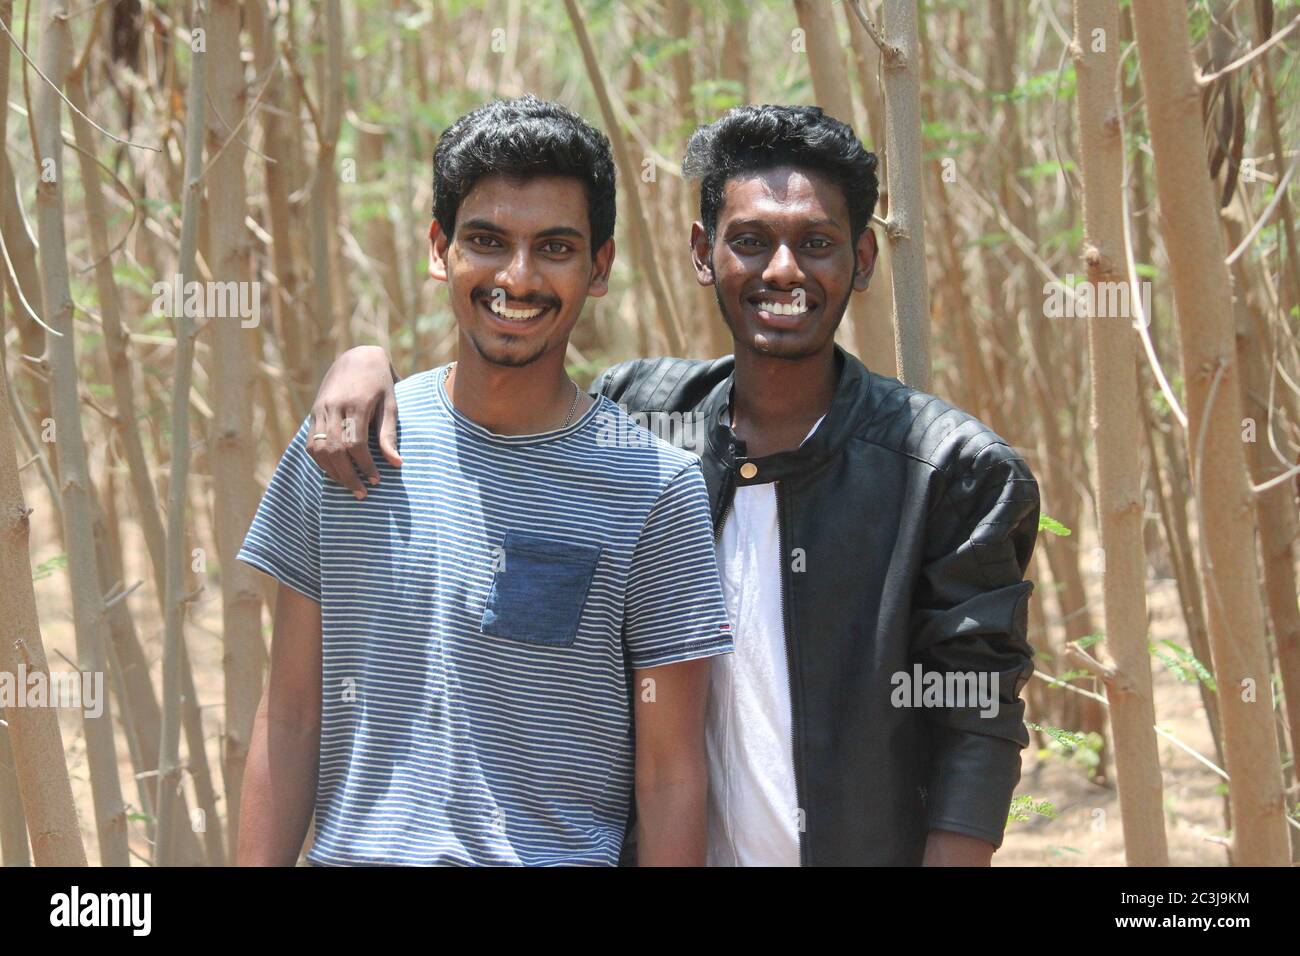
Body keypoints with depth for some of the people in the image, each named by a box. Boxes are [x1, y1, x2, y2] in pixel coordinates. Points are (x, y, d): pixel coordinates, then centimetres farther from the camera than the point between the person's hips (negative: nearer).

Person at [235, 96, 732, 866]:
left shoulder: (654, 484, -6)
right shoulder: (340, 448, 1)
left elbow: (671, 776, -5)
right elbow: (291, 717, 4)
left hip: (563, 855, -2)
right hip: (353, 850, 2)